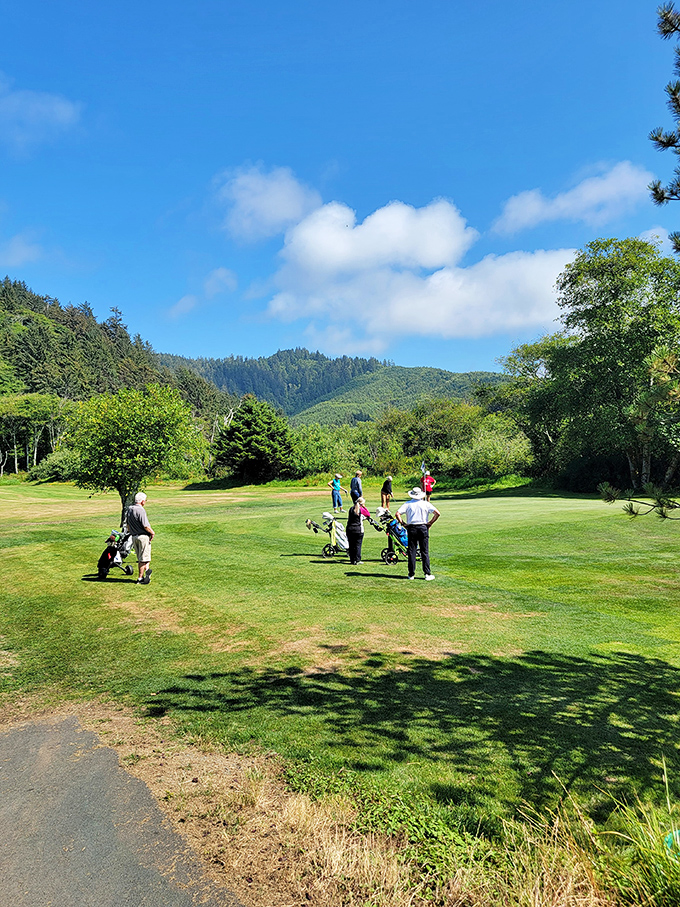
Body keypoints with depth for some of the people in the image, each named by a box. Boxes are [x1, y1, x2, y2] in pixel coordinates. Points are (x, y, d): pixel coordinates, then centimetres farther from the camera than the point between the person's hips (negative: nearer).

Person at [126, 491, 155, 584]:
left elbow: (127, 523, 15)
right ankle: (140, 577, 3)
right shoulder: (141, 510, -19)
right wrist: (152, 532, -5)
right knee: (144, 558, 0)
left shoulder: (129, 509, 7)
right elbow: (145, 526, -20)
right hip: (143, 536, -8)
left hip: (134, 536, 8)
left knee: (140, 558, 16)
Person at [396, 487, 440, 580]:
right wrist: (430, 523, 1)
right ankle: (427, 574, 2)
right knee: (425, 552, 3)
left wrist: (403, 523, 1)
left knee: (411, 552, 5)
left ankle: (411, 574, 7)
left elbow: (397, 514, -5)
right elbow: (437, 513, -4)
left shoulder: (407, 504, 3)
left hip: (411, 528, 0)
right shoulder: (426, 504, 3)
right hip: (423, 528, 0)